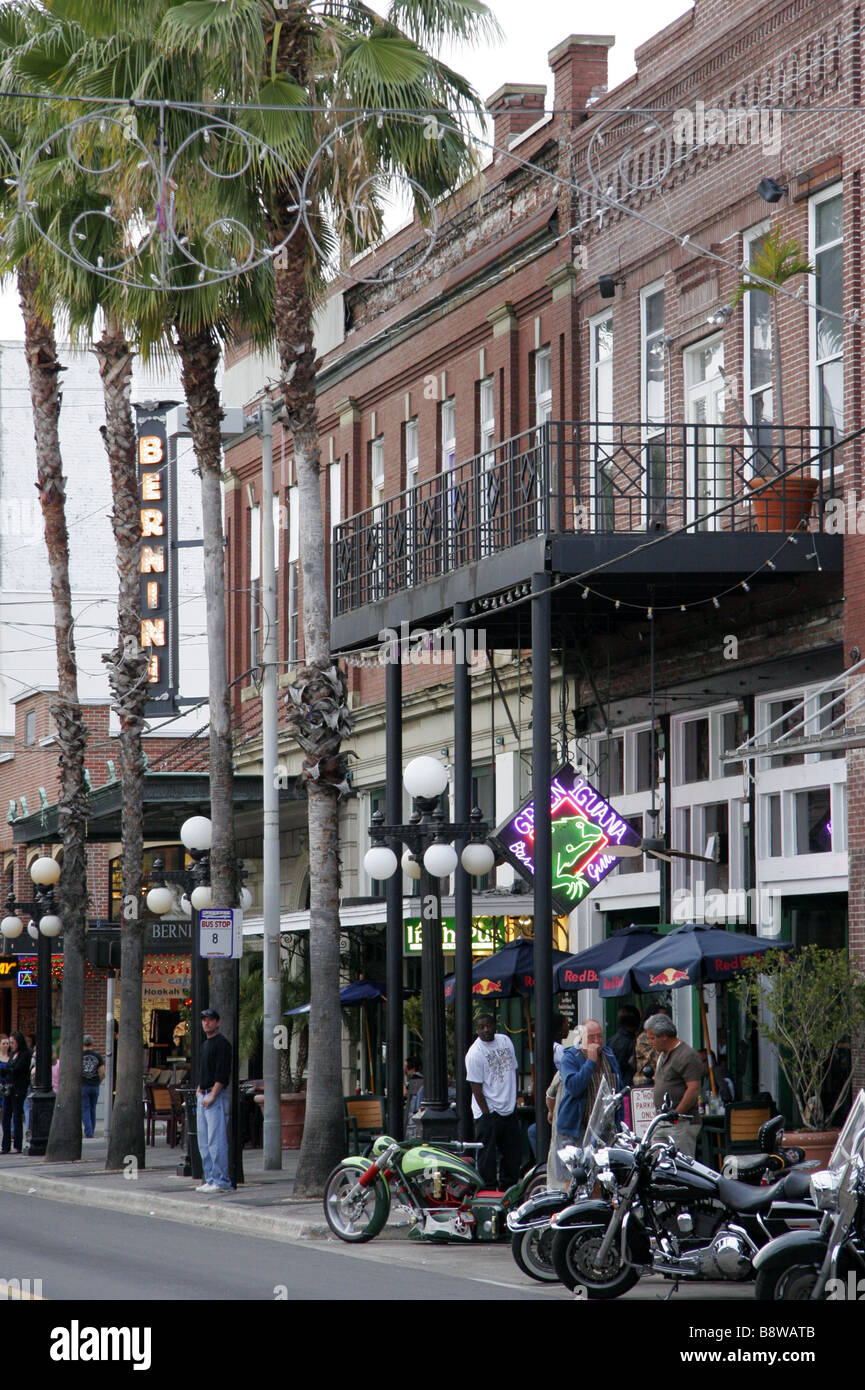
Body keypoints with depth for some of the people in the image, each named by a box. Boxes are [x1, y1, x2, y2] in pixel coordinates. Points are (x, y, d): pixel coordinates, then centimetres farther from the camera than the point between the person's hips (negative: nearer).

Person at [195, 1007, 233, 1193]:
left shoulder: (222, 1043, -9)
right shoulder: (205, 1045, 20)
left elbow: (222, 1073, -16)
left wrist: (212, 1095, -19)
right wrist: (199, 1091, 16)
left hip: (217, 1096, -10)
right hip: (203, 1097, 10)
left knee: (216, 1140, -13)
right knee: (204, 1142, 9)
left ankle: (221, 1181, -14)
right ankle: (210, 1179, 13)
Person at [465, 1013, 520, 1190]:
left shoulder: (505, 1041, 8)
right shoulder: (475, 1053, -12)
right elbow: (476, 1089, -13)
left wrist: (514, 1100, 13)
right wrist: (487, 1114, -16)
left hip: (509, 1109, 7)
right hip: (488, 1112, -7)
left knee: (512, 1155, 13)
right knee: (488, 1157, -6)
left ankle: (508, 1189, 23)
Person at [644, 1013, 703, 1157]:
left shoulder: (687, 1057, -12)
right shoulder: (662, 1055, 19)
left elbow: (693, 1089, -19)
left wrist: (675, 1115, -17)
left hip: (682, 1124, -9)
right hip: (662, 1124, 9)